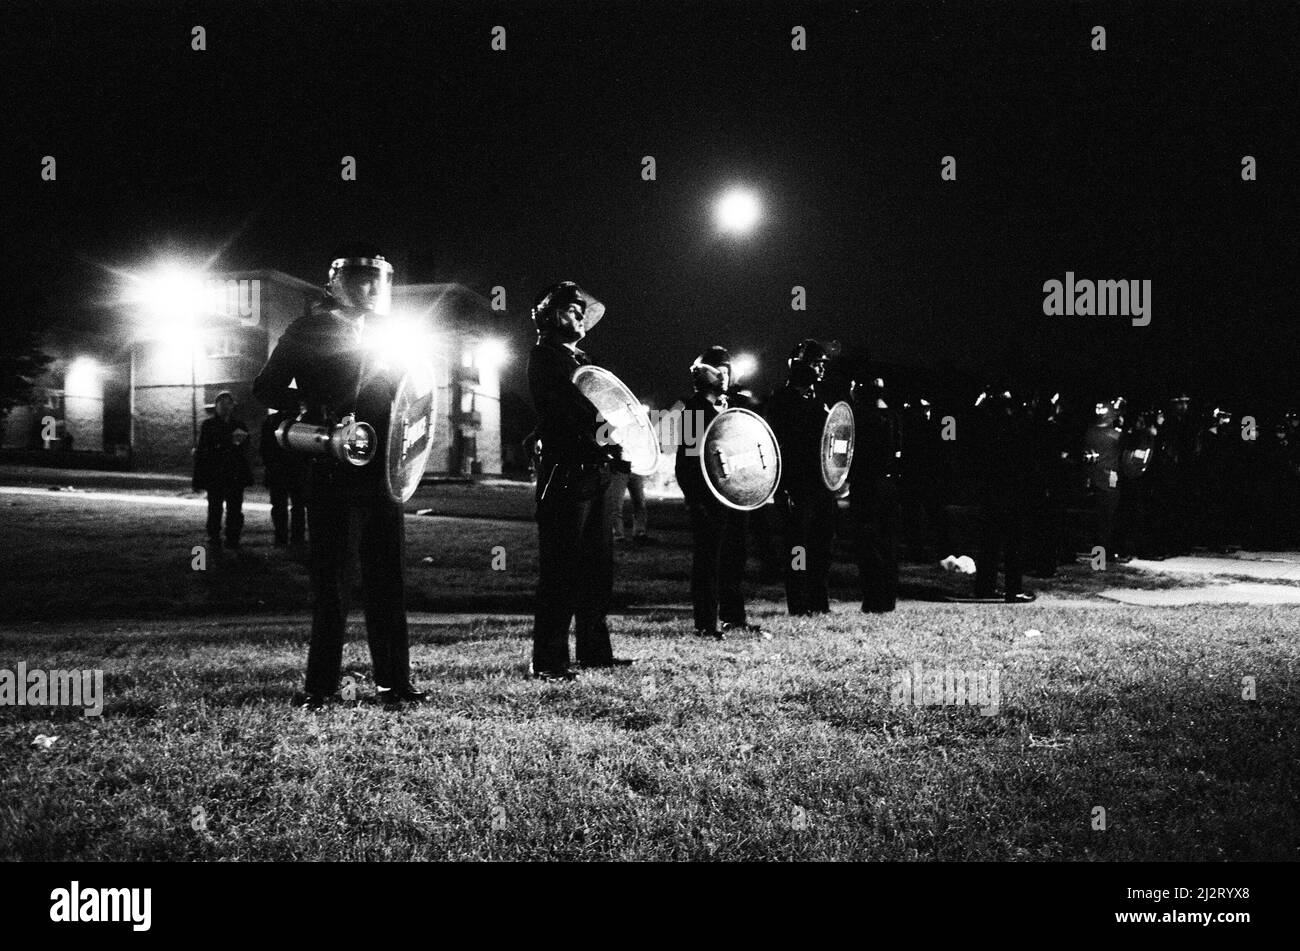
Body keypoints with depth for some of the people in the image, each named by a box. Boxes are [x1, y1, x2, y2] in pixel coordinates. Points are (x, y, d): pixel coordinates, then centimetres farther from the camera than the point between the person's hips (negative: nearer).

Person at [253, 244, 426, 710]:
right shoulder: (309, 331, 4)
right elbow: (267, 389, 1)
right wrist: (316, 411, -14)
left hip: (382, 468, 4)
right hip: (333, 473, -4)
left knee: (389, 581, 5)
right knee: (330, 584, -2)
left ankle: (394, 681, 11)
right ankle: (320, 685, 5)